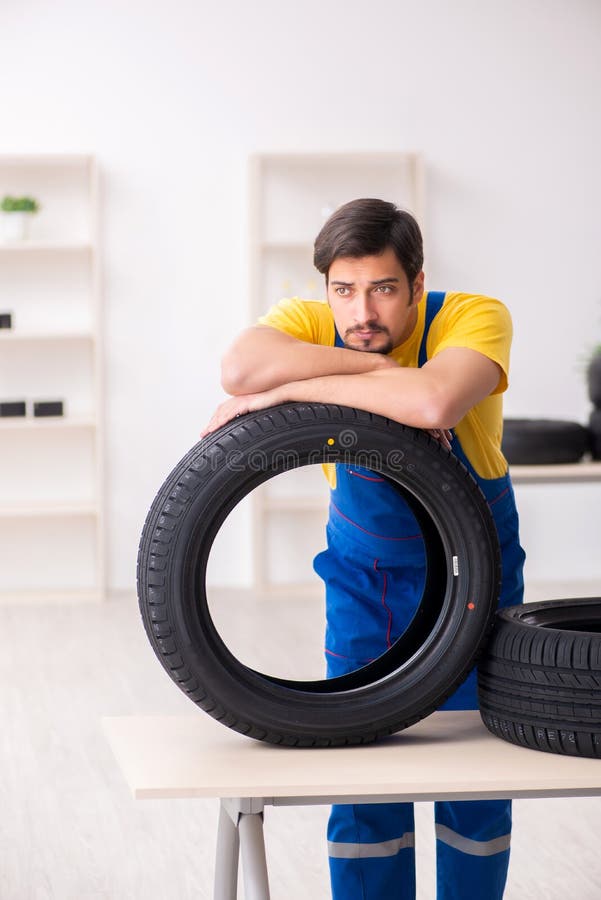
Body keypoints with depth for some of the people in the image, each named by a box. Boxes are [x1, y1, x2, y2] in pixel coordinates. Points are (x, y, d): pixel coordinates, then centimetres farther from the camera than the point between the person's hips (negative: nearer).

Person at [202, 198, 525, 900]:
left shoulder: (476, 318, -25)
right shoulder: (312, 320, -17)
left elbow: (433, 403, -48)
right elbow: (241, 368, -40)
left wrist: (292, 389, -41)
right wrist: (379, 367, -37)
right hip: (363, 569, 2)